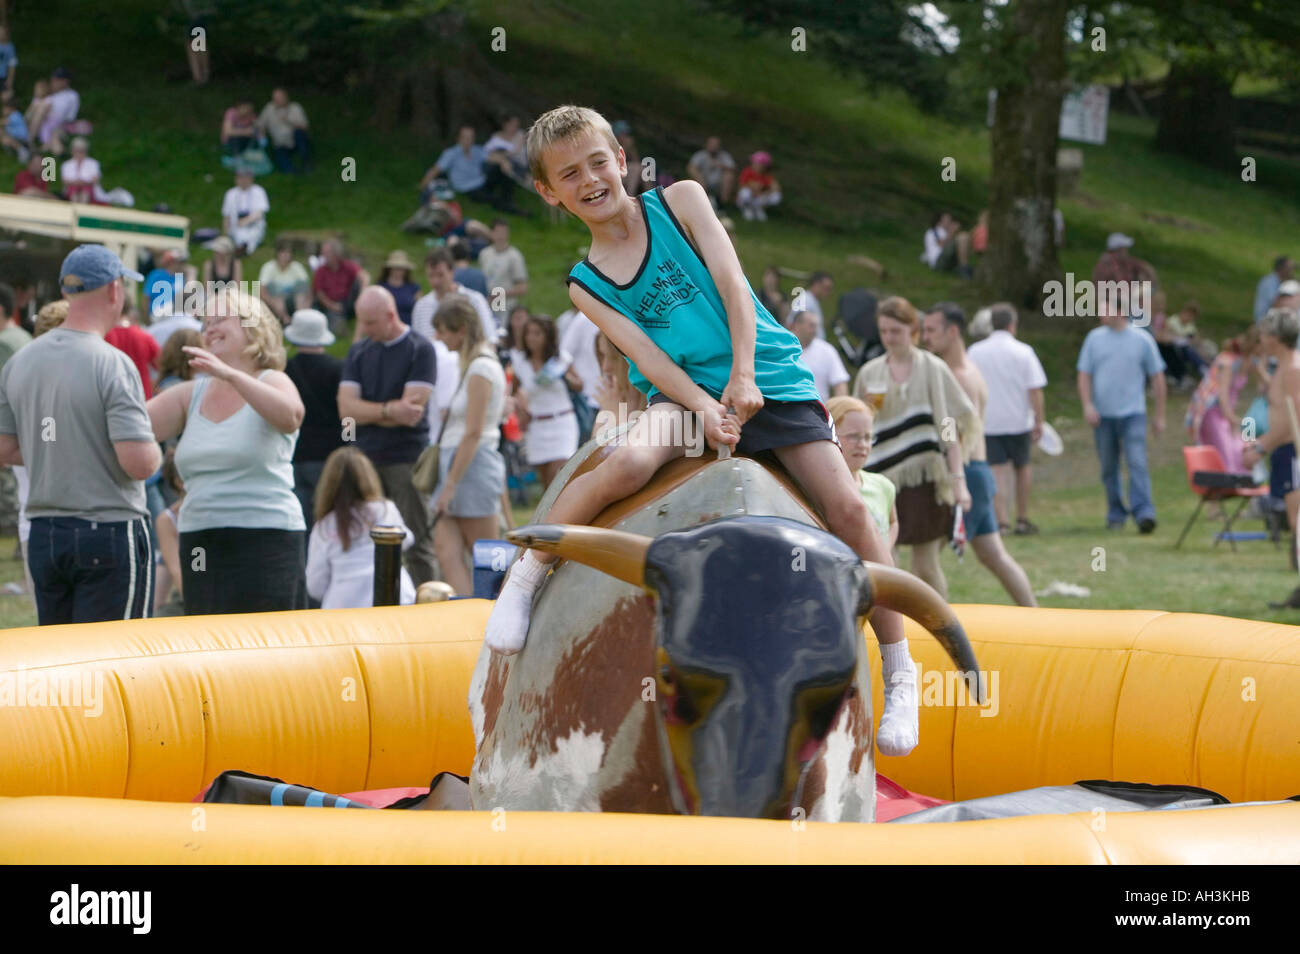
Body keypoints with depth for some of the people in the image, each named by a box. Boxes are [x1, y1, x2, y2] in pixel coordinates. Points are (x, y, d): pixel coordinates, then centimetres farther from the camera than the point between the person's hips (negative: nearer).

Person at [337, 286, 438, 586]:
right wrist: (388, 410, -12)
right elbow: (346, 408, 1)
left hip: (408, 459, -5)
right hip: (366, 458, 5)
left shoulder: (420, 350, -3)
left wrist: (367, 412, -3)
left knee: (416, 543, -5)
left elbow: (412, 412, -12)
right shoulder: (358, 351, 11)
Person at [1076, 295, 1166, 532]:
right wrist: (1087, 404, -8)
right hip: (1103, 415, 3)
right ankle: (1116, 515, 18)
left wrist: (1159, 415, 5)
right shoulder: (1094, 339, 7)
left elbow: (1157, 378, 6)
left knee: (1137, 463, -15)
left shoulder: (1142, 340, 1)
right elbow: (1084, 375, 8)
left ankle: (1144, 513, -20)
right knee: (1109, 468, 7)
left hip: (1132, 414, -3)